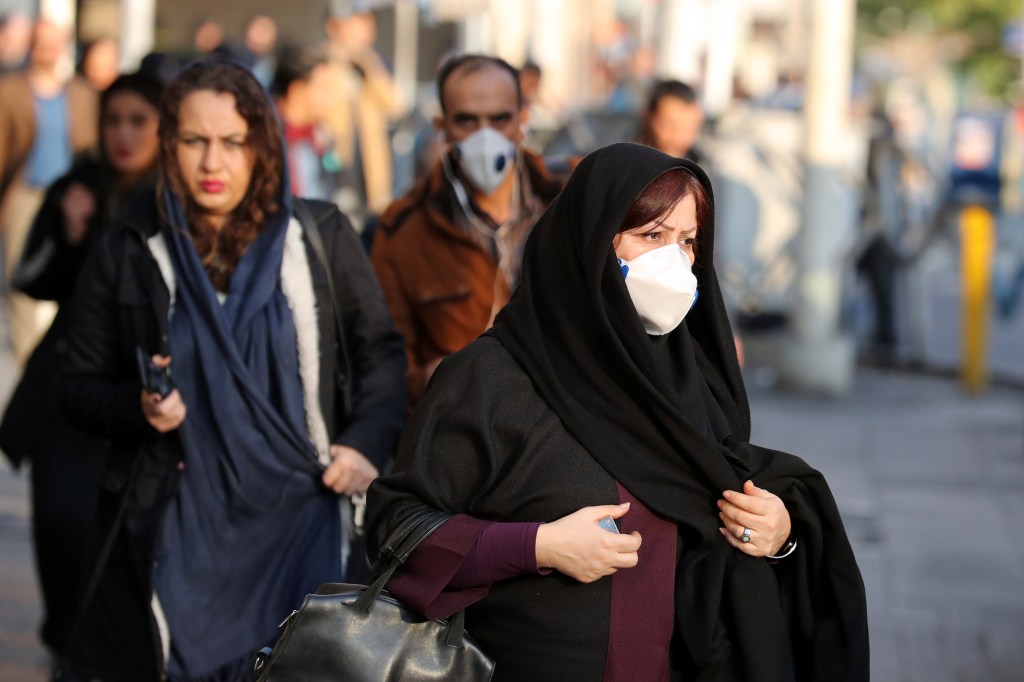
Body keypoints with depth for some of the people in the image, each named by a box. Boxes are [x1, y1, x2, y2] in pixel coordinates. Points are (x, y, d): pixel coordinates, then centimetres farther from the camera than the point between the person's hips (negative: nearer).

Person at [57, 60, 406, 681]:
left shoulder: (322, 237, 4)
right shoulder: (127, 256, 4)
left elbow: (381, 353, 11)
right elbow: (80, 386, 10)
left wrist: (368, 443, -4)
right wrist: (138, 407, -11)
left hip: (304, 514, 0)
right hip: (180, 531, 0)